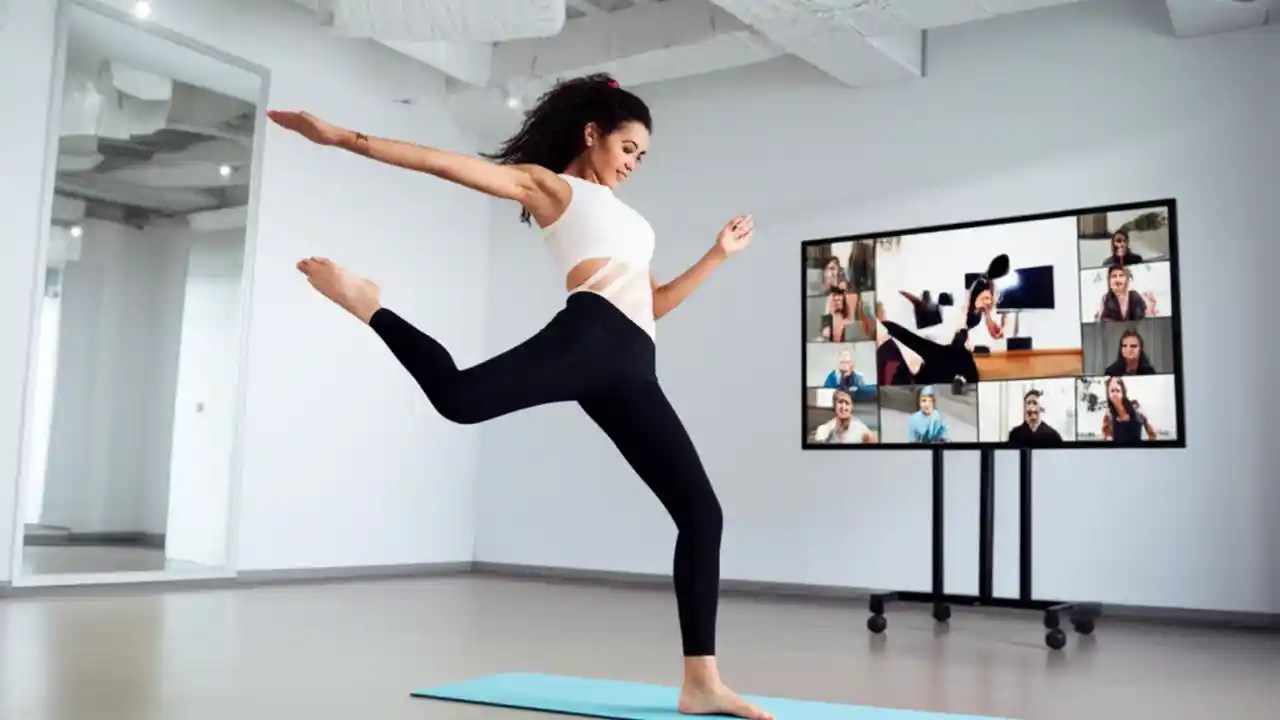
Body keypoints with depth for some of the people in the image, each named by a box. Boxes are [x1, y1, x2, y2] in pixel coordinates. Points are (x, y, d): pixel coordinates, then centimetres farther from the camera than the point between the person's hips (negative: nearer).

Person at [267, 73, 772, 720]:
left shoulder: (624, 218, 37)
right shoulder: (549, 185, 16)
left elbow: (651, 303, 35)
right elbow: (444, 163, 7)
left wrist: (717, 255, 34)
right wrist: (342, 138, -1)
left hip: (631, 370, 7)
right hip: (588, 336, -7)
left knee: (701, 512, -1)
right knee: (461, 396, -34)